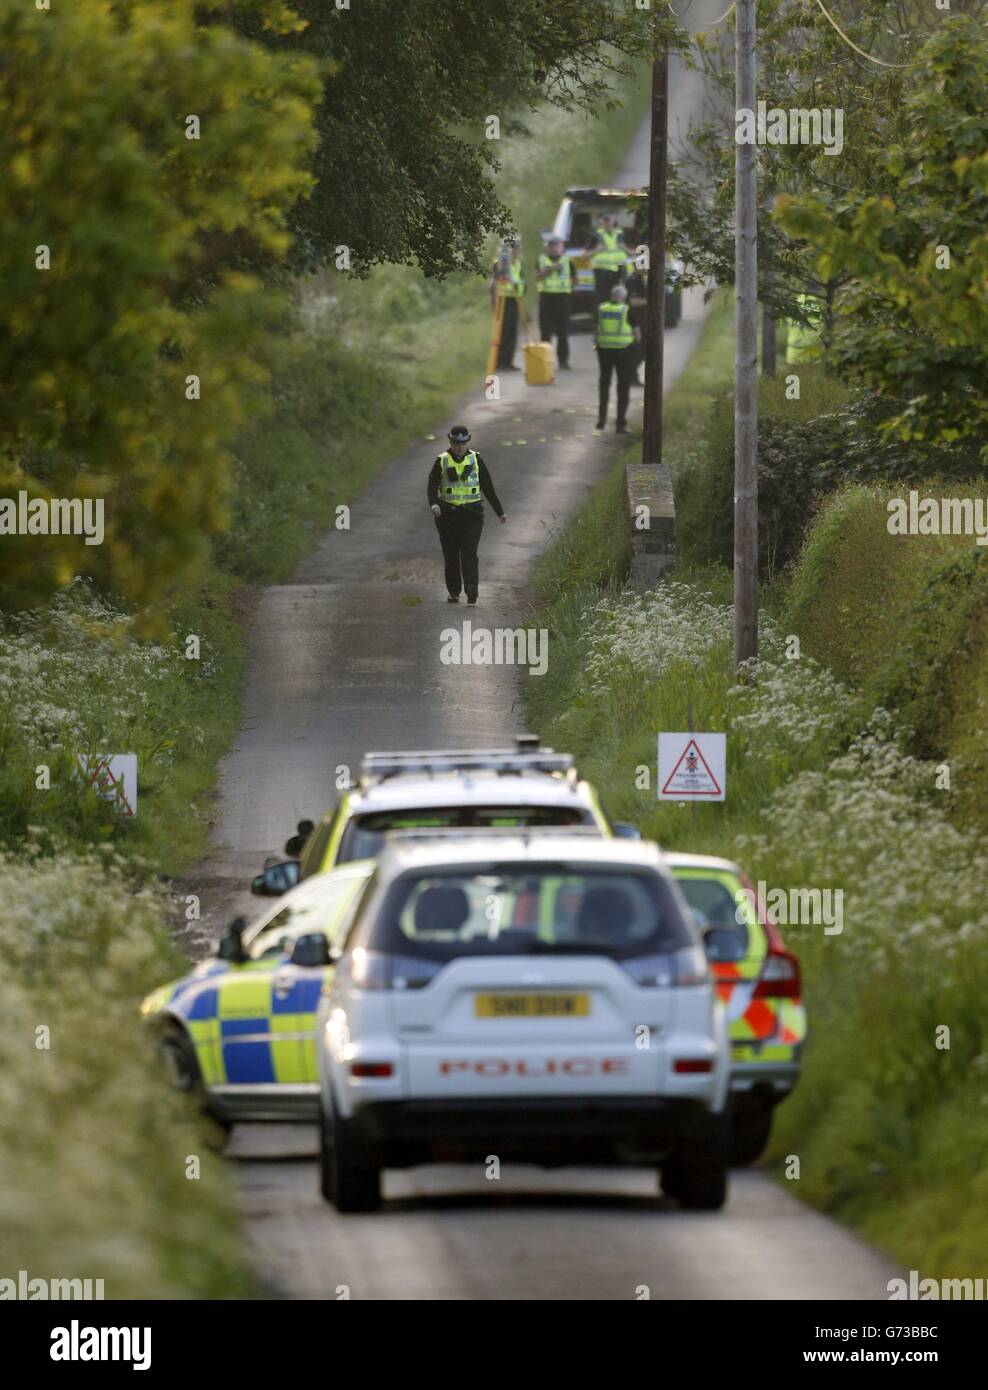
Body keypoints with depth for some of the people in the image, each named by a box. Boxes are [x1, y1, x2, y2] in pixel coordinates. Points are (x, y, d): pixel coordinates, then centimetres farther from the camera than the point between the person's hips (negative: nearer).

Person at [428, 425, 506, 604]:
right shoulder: (442, 461, 3)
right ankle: (453, 591, 15)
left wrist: (499, 512, 13)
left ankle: (471, 589, -22)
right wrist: (434, 504, -29)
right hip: (447, 514, 1)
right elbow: (432, 485, -8)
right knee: (451, 555, 4)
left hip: (471, 514, -1)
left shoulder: (475, 460, 6)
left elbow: (488, 487, 12)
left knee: (469, 553, -13)